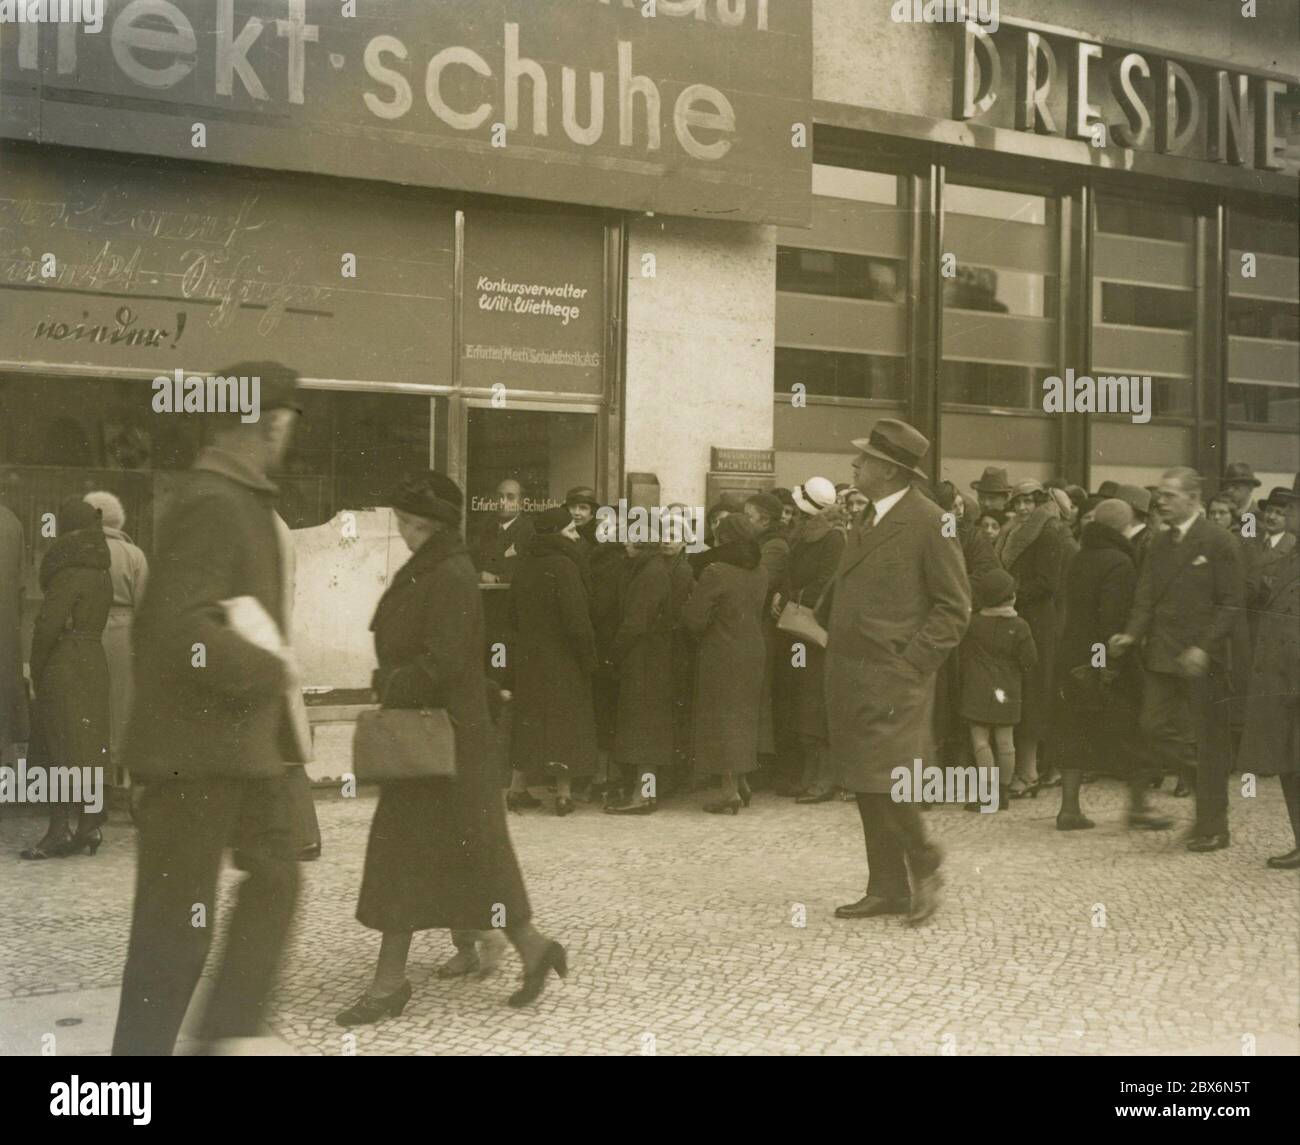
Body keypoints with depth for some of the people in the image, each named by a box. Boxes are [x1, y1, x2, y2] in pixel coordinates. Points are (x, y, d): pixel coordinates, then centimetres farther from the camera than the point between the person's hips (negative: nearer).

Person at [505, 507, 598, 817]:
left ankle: (518, 789, 16)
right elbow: (576, 619, -20)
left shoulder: (525, 566, 6)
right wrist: (589, 657, -12)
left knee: (529, 720, 13)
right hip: (562, 658, -7)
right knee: (565, 720, 2)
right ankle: (564, 794, 5)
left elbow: (514, 614, 13)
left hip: (528, 655, 7)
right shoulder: (562, 566, -17)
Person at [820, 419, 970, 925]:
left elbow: (954, 607, -10)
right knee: (866, 787, 10)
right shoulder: (866, 520, 14)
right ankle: (887, 887, 20)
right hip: (850, 675, 8)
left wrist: (912, 664, -14)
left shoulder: (928, 521, -10)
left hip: (892, 680, -8)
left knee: (886, 783, -9)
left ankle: (924, 867, 15)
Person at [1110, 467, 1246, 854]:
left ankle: (1212, 828, 13)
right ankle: (1205, 781, 26)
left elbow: (1231, 604, -11)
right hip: (1161, 656, 6)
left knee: (1208, 742, 2)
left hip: (1202, 659, -6)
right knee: (1154, 727, 2)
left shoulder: (1219, 544, -8)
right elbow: (1146, 599, 8)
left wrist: (1204, 648, -21)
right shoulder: (1159, 545, 11)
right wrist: (1131, 634, -10)